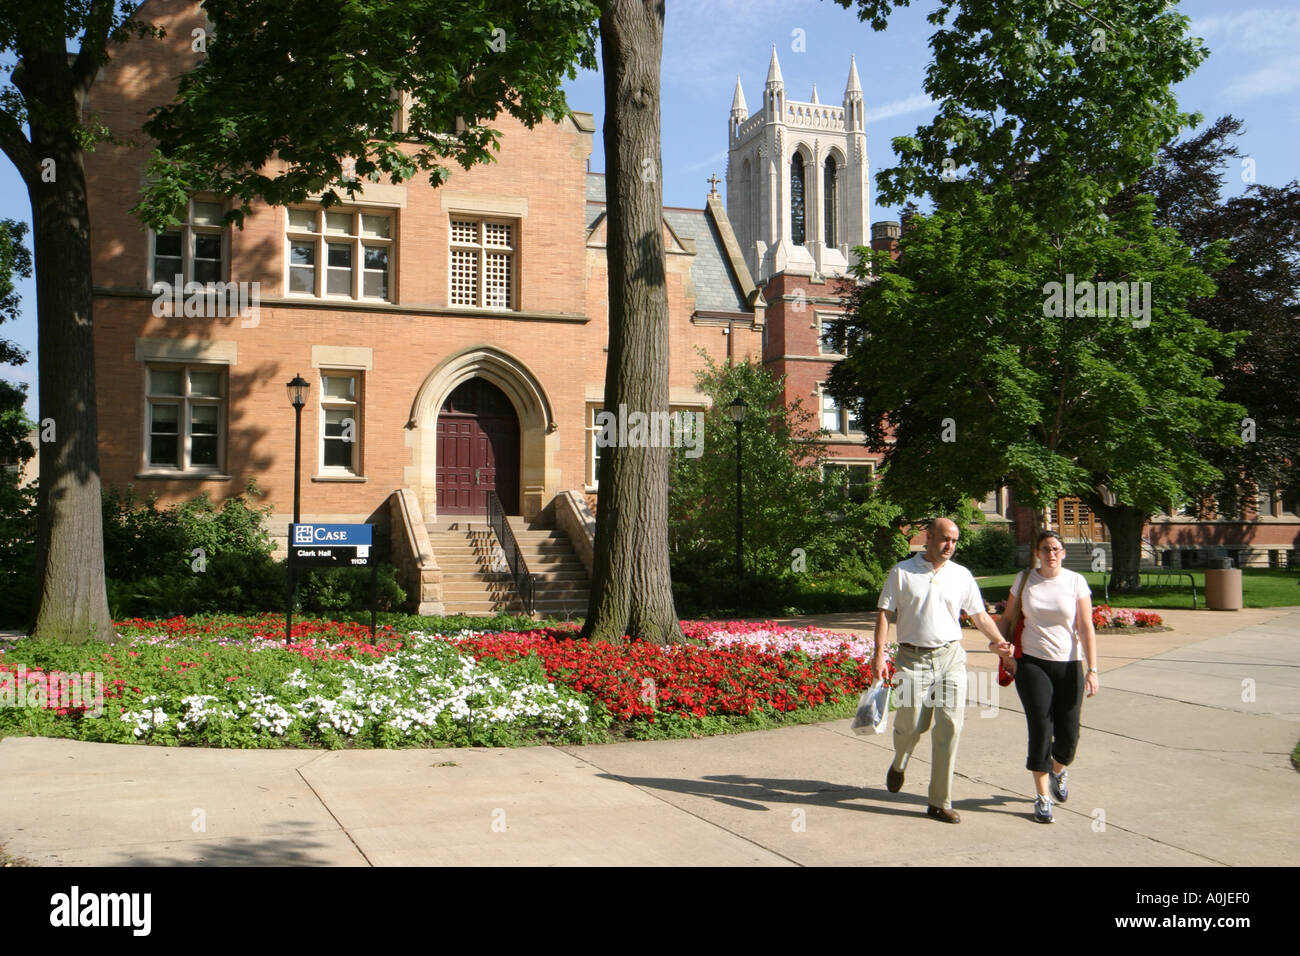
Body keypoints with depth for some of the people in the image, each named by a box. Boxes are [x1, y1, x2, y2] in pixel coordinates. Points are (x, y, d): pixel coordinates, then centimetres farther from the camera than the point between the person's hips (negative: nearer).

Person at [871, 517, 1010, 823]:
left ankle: (940, 801, 5)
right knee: (911, 724, -3)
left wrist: (998, 640, -6)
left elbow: (980, 615, 12)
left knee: (949, 727, -5)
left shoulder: (961, 576, 9)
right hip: (913, 658, -2)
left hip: (951, 657, 2)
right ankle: (899, 764, 34)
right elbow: (884, 613, 1)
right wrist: (879, 654, -8)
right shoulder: (902, 572, 2)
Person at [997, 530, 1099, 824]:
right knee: (1040, 728, -9)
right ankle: (1042, 798, 2)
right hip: (1031, 664, 0)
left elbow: (1086, 629, -3)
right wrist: (1003, 648, 0)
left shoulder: (1076, 582, 0)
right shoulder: (1024, 580, 3)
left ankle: (1058, 770, 36)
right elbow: (1007, 618, 14)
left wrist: (1092, 670, -10)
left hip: (1068, 665, 0)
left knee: (1068, 735, 1)